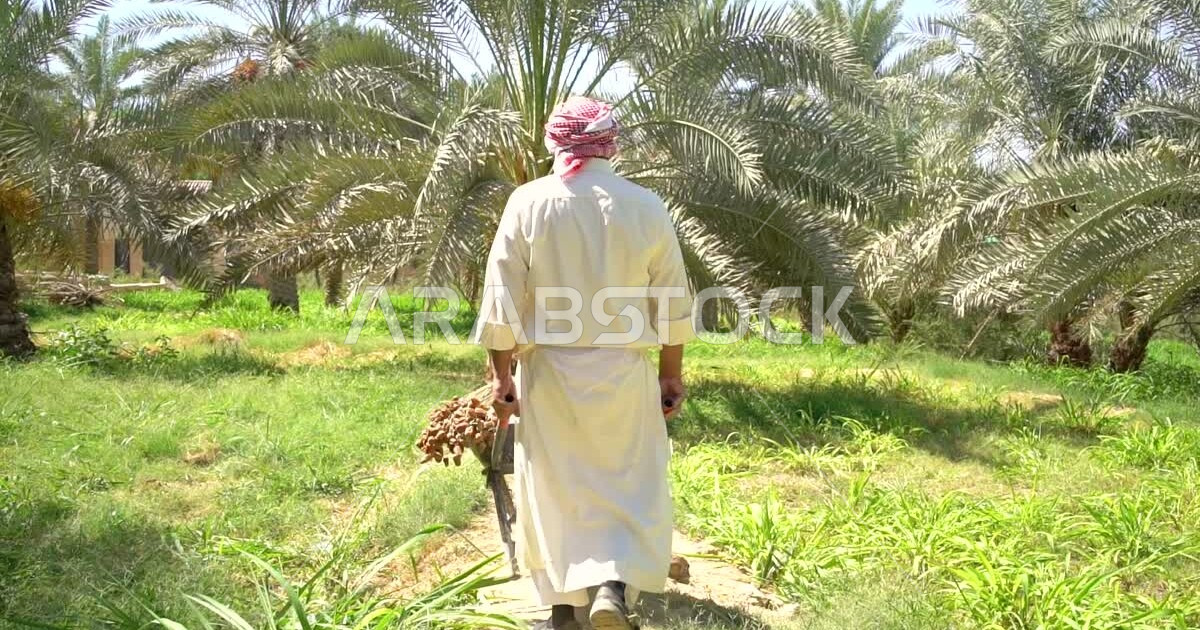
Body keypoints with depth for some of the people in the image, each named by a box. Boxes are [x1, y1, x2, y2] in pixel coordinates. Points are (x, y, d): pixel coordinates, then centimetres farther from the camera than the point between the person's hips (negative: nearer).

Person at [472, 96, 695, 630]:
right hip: (624, 371, 0)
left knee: (553, 487, 12)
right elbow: (674, 302, 1)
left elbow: (501, 300, -6)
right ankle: (613, 584, -3)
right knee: (630, 484, 13)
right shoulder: (646, 206, -3)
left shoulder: (528, 203, -6)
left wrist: (502, 376, 3)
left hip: (549, 370, 0)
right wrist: (672, 375, 11)